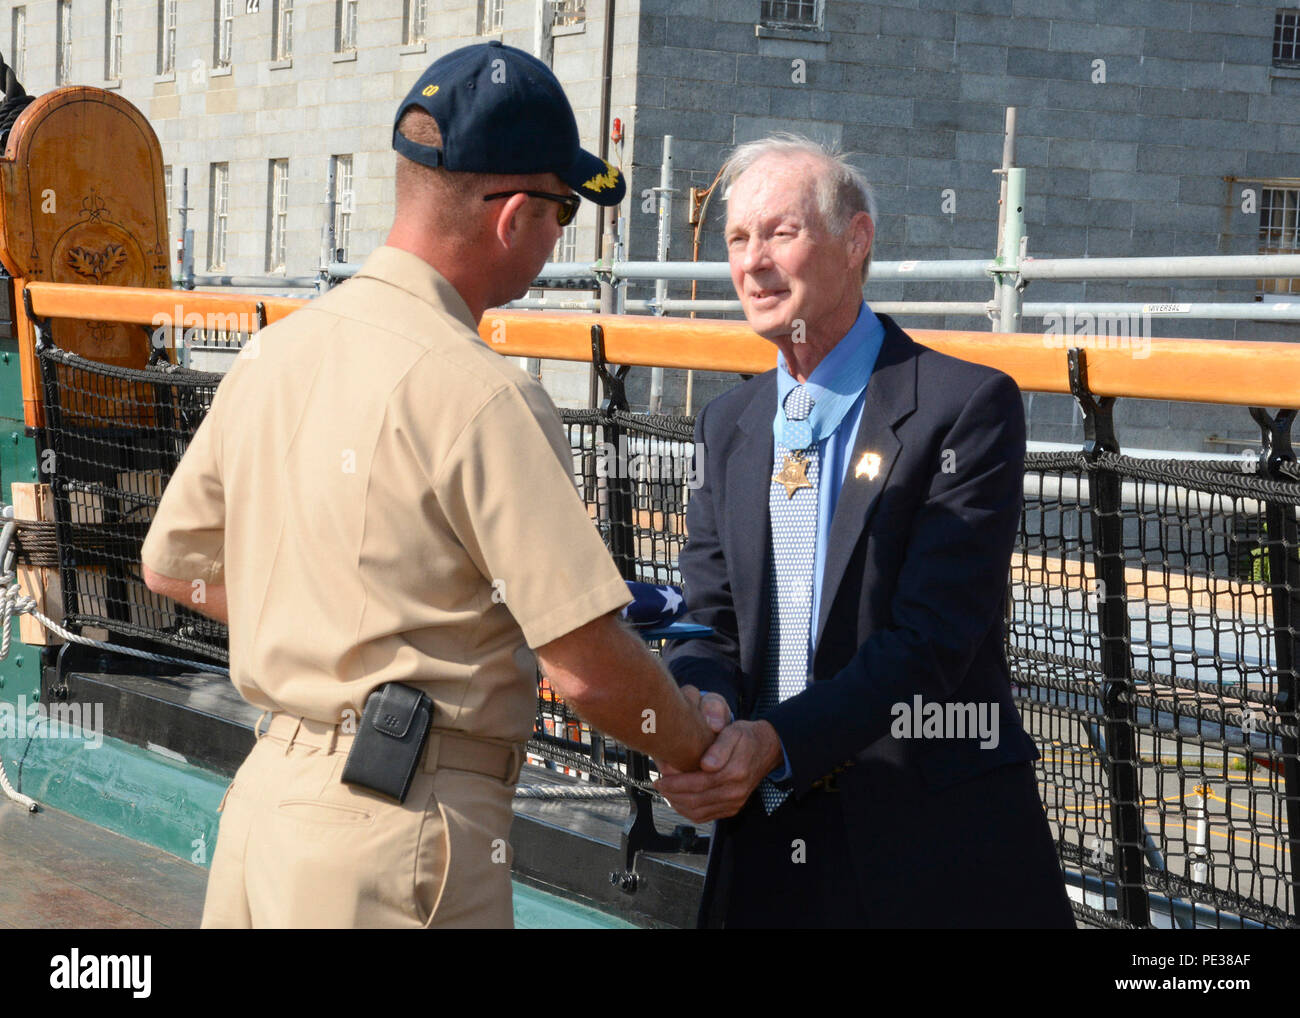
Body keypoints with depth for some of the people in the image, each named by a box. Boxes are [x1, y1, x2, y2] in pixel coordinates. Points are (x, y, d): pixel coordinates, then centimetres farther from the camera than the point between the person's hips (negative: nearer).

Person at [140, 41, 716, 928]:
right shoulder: (480, 397, -18)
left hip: (265, 790, 8)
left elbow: (174, 564, 18)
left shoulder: (271, 353, 7)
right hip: (404, 836, -8)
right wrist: (701, 748, 0)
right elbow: (587, 669, -18)